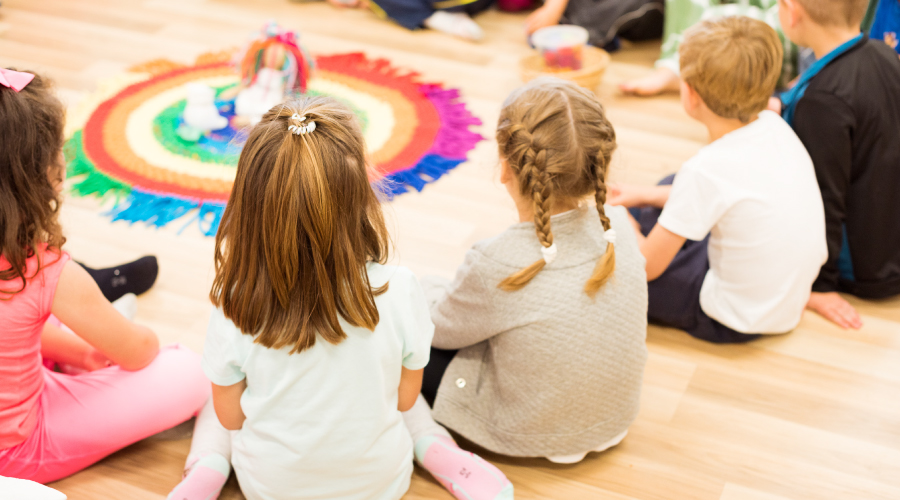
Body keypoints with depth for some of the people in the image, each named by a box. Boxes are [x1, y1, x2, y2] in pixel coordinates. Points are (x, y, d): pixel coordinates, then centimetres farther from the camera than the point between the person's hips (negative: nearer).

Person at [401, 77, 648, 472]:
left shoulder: (497, 265, -33)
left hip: (526, 437, -5)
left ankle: (427, 440, 7)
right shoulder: (618, 228, -17)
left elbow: (440, 330, -11)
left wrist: (433, 294, 12)